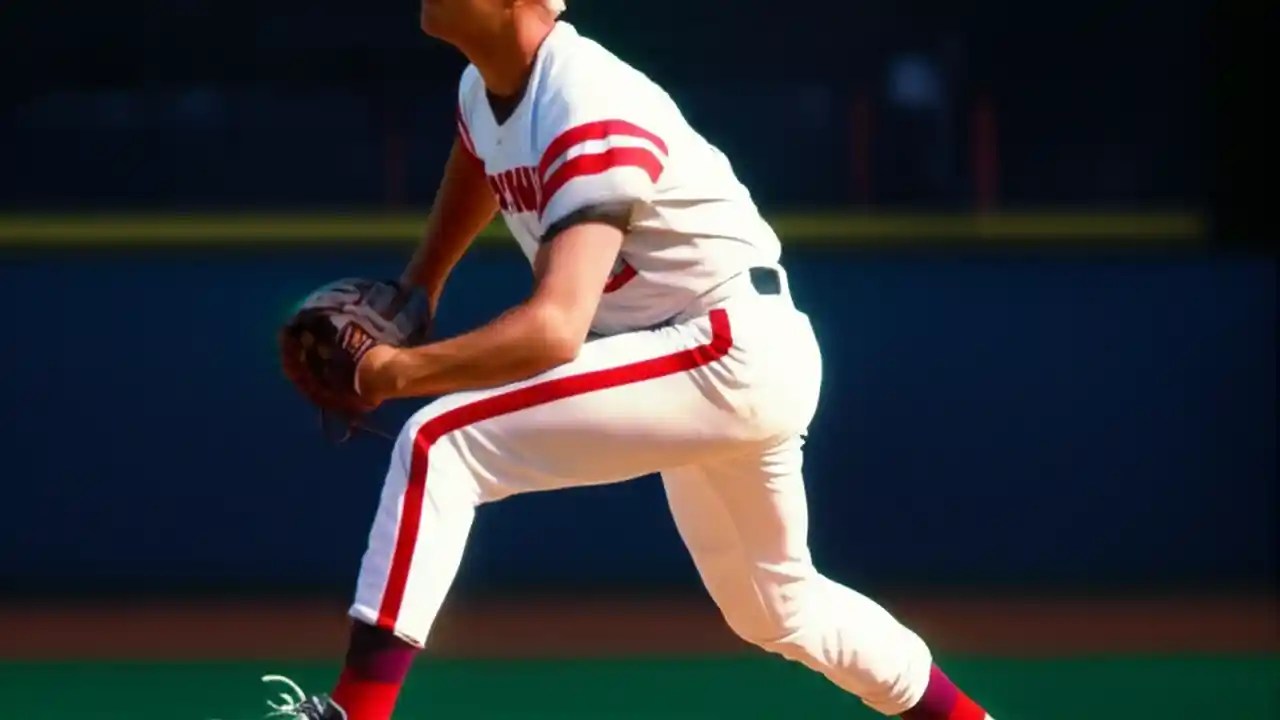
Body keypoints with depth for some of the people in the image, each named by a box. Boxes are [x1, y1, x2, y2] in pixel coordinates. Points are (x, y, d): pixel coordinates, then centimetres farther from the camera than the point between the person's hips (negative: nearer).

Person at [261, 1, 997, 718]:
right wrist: (414, 293, 20)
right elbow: (479, 165, 30)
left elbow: (556, 329, -38)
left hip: (735, 355, -10)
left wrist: (399, 370, -41)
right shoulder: (485, 88, 2)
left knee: (437, 445, -22)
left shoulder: (591, 116, -26)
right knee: (776, 610, 26)